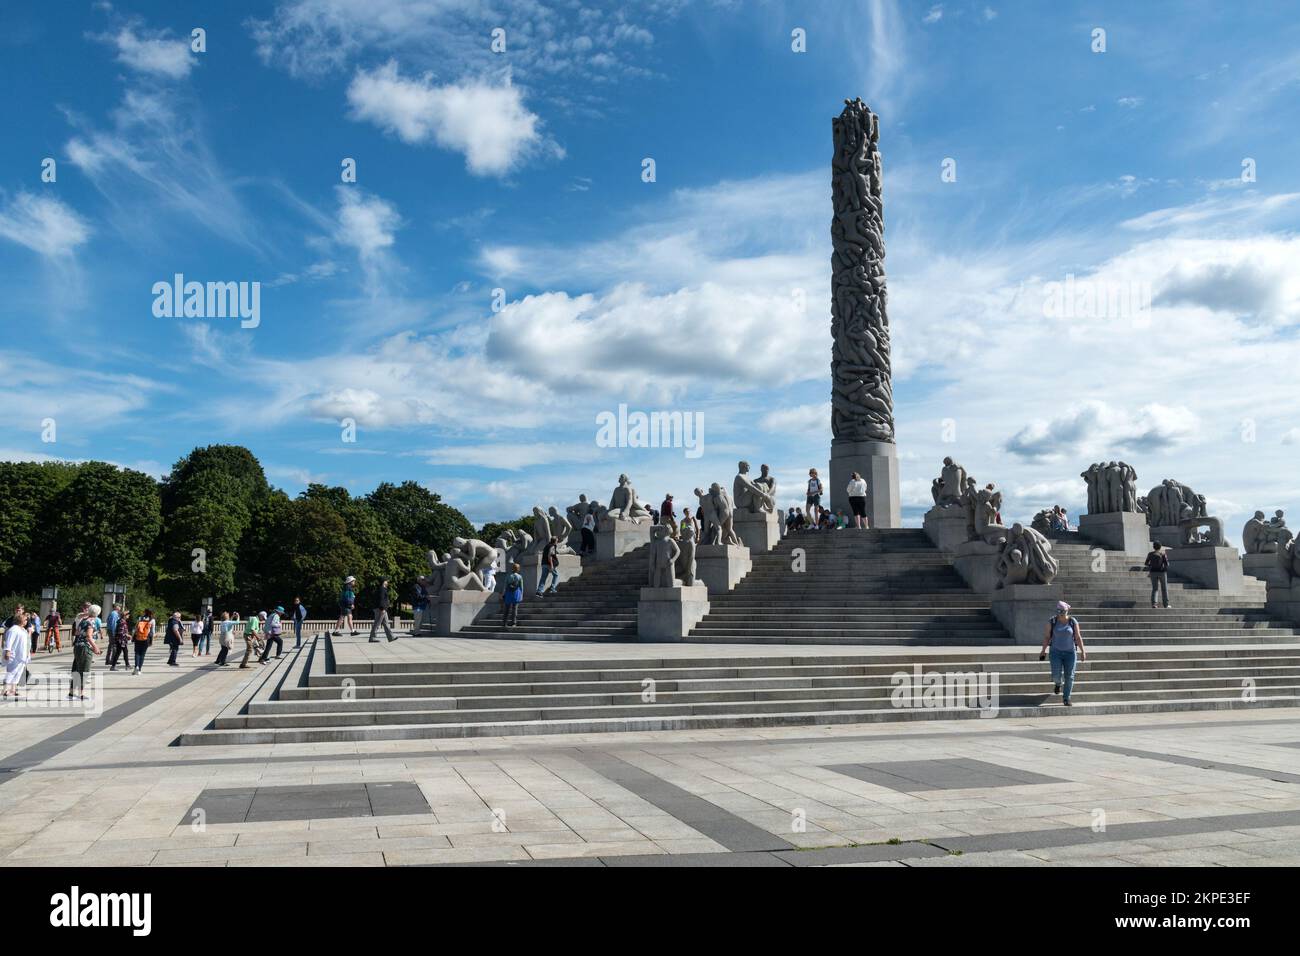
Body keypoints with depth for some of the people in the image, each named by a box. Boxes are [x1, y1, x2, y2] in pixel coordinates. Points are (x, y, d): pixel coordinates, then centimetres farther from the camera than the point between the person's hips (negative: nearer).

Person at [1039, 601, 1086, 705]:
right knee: (1056, 675, -10)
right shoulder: (1052, 622, -6)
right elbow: (1047, 637, 1)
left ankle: (1066, 699, 13)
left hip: (1070, 653, 0)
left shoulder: (1073, 622, -5)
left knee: (1069, 677, -2)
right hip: (1056, 652, 0)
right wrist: (1043, 650, -2)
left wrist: (1083, 651, -9)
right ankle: (1058, 683, 27)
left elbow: (1078, 637, -3)